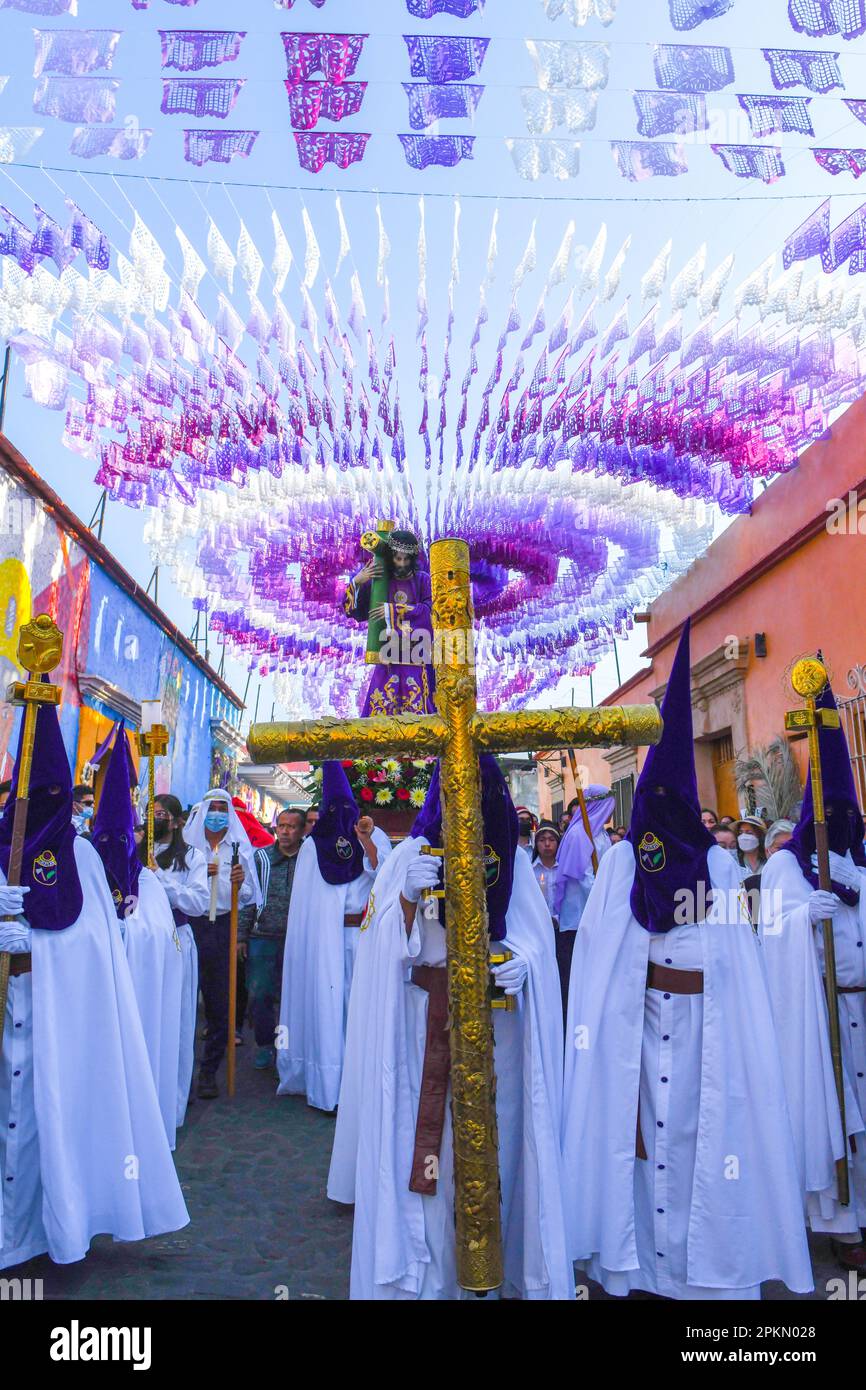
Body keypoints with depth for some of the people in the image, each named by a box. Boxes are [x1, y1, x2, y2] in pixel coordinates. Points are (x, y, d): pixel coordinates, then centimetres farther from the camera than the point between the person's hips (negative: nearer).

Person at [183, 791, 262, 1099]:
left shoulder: (239, 847, 10)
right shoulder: (187, 844, 6)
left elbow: (248, 897, 9)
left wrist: (241, 882, -12)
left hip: (224, 928, 2)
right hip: (190, 926, -1)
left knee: (220, 1004, 4)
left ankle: (209, 1072, 16)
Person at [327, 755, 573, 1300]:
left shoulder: (513, 859, 4)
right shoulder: (413, 854, -1)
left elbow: (535, 936, 0)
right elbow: (390, 946, -4)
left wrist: (522, 962, -21)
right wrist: (407, 898, -23)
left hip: (495, 1021, 1)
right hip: (426, 1023, -1)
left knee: (492, 1137, 4)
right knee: (424, 1137, 2)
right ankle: (431, 1269, 20)